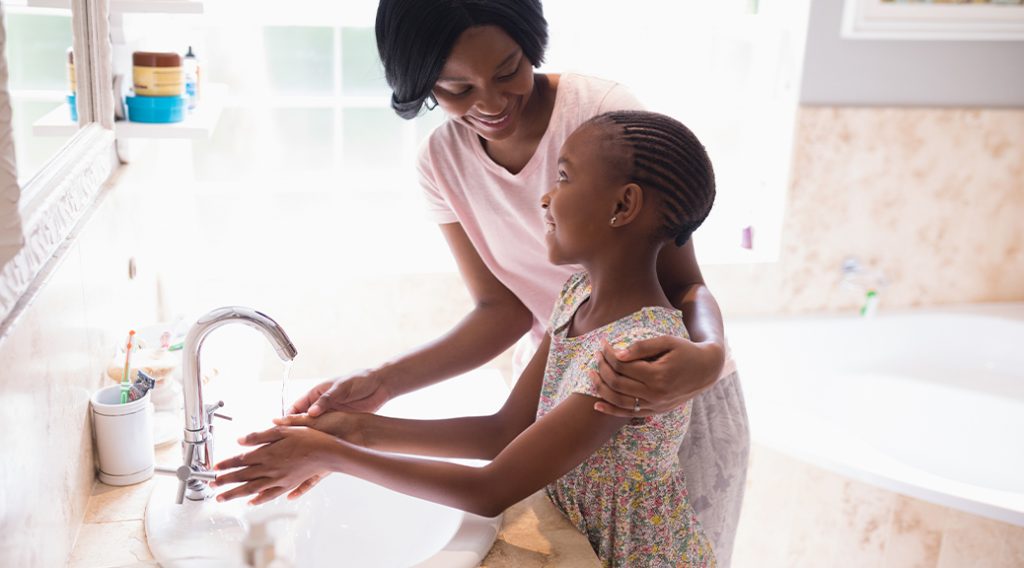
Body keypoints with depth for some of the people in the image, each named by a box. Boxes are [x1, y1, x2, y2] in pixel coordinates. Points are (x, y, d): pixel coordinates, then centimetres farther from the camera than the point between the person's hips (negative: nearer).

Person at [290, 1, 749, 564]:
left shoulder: (605, 112, -22)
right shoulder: (442, 161, -9)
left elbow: (685, 284, -19)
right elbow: (503, 309, -10)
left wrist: (707, 355, -42)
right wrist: (381, 384, -22)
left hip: (679, 395, -3)